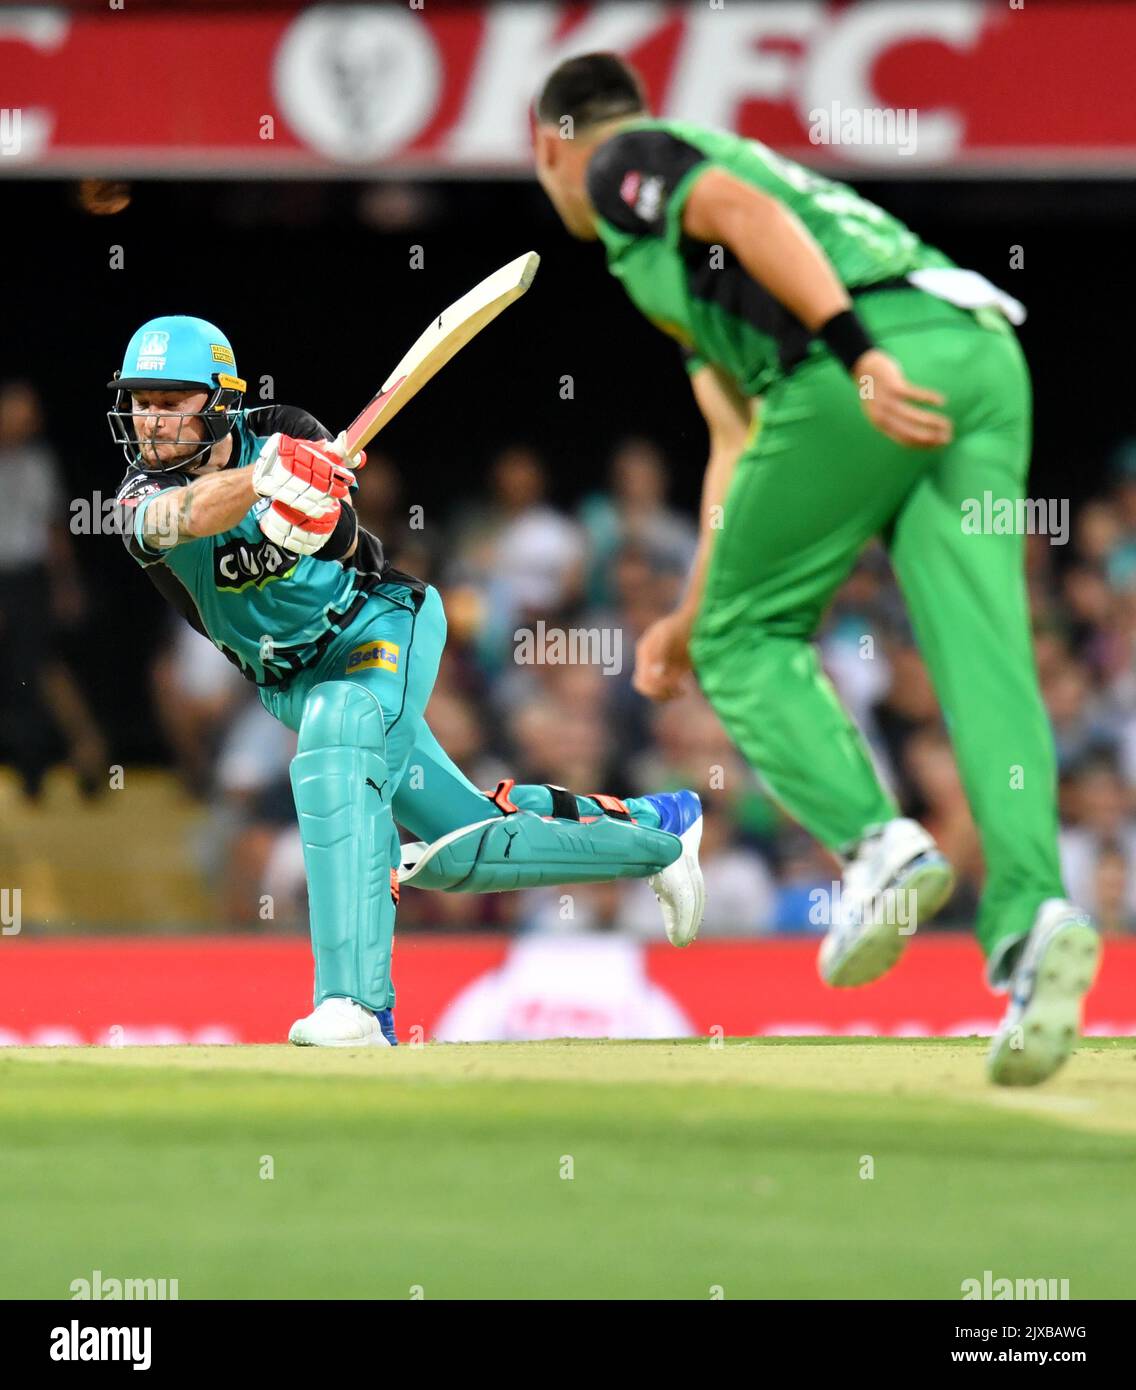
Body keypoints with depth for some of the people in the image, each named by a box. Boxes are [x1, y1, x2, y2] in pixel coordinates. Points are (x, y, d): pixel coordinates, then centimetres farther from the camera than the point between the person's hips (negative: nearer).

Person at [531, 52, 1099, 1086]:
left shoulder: (625, 162, 14)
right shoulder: (680, 260, 39)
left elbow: (746, 212, -7)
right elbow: (741, 440, 37)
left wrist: (857, 348, -21)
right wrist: (694, 617, 37)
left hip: (877, 353, -7)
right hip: (987, 357, 8)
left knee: (748, 637, 7)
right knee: (986, 663, -4)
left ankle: (877, 845, -11)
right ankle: (1034, 915, -22)